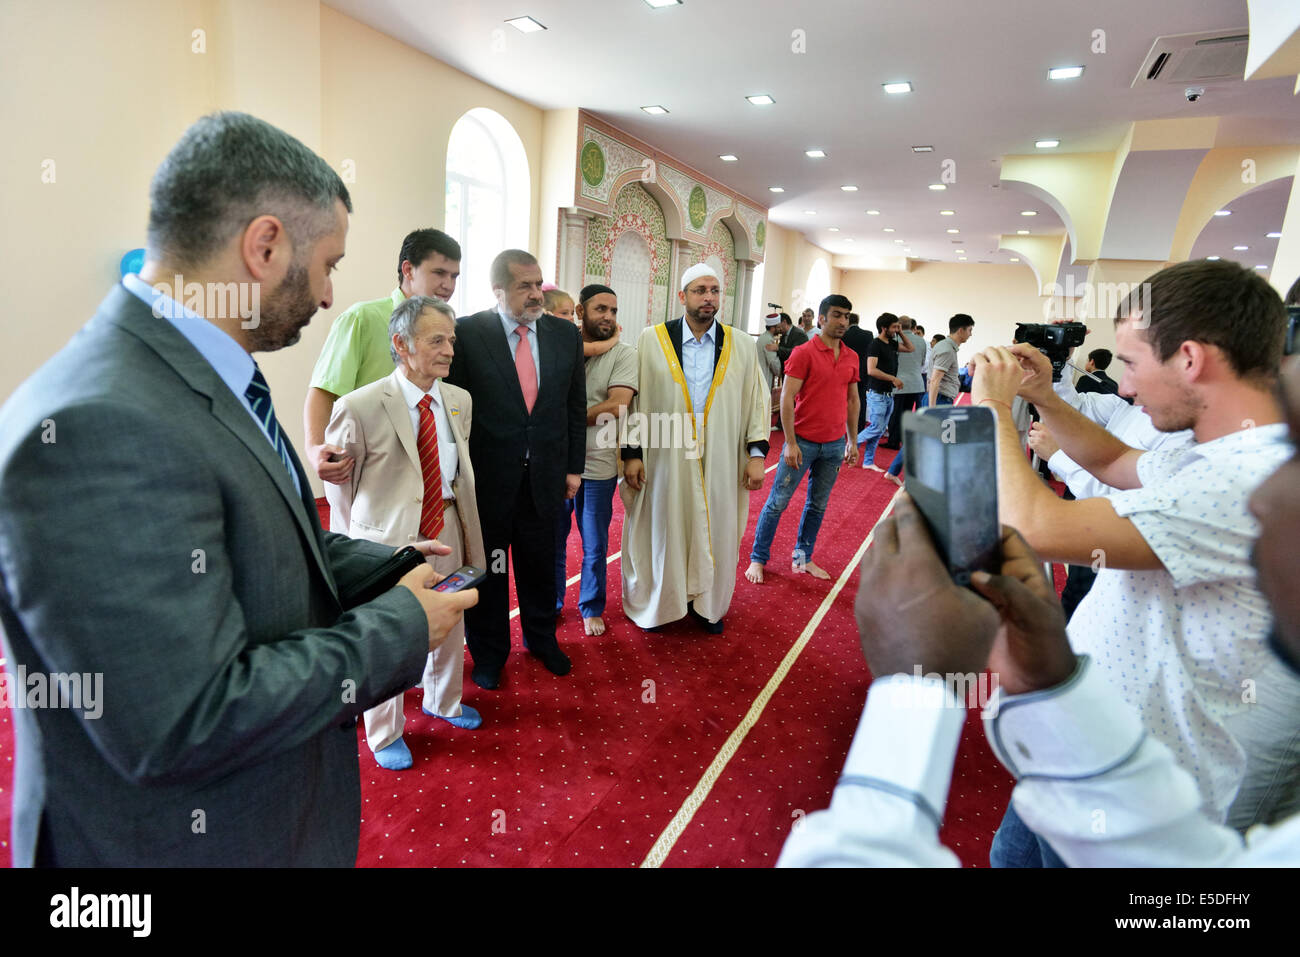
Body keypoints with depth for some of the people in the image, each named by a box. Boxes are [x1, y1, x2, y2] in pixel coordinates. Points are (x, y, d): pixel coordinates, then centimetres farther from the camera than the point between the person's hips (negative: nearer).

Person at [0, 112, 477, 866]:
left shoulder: (211, 379, 0)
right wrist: (401, 626, -21)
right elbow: (186, 725, -30)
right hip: (180, 836, -8)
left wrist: (387, 568, -3)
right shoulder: (96, 426, -30)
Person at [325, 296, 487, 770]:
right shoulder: (359, 407, -17)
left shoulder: (460, 401, 1)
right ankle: (385, 733, 36)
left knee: (449, 627, 22)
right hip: (388, 537, -5)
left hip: (446, 530, 6)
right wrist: (352, 544, 1)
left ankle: (442, 701, 50)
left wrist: (461, 520, 10)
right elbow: (338, 480, -5)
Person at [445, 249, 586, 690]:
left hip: (545, 475, 3)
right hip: (487, 476, -3)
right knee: (486, 569, 13)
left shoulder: (566, 334, 2)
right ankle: (489, 651, 34)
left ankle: (541, 638, 42)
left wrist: (574, 467, 6)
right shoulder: (467, 332, -9)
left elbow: (575, 405, 7)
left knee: (539, 565, 18)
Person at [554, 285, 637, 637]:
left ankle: (592, 608, 33)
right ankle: (551, 605, 34)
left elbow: (616, 407, -15)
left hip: (597, 466, -1)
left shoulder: (624, 354, -4)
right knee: (552, 541, 14)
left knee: (595, 546, 12)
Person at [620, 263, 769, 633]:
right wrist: (631, 453, -4)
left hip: (720, 463, 2)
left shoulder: (741, 346, 3)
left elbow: (757, 400, 6)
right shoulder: (652, 340, -2)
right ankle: (658, 603, 31)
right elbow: (634, 399, -1)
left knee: (715, 534, 12)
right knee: (662, 532, 10)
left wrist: (756, 452, -2)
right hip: (665, 460, -2)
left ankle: (707, 603, 33)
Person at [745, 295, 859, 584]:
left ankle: (803, 558, 27)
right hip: (803, 441, -5)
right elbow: (787, 398, -12)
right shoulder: (803, 353, -9)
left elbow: (852, 400, 16)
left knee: (818, 505, 13)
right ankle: (758, 559, 13)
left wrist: (853, 440, 13)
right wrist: (790, 443, -15)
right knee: (778, 502, 1)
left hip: (835, 444, 5)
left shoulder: (852, 358, 8)